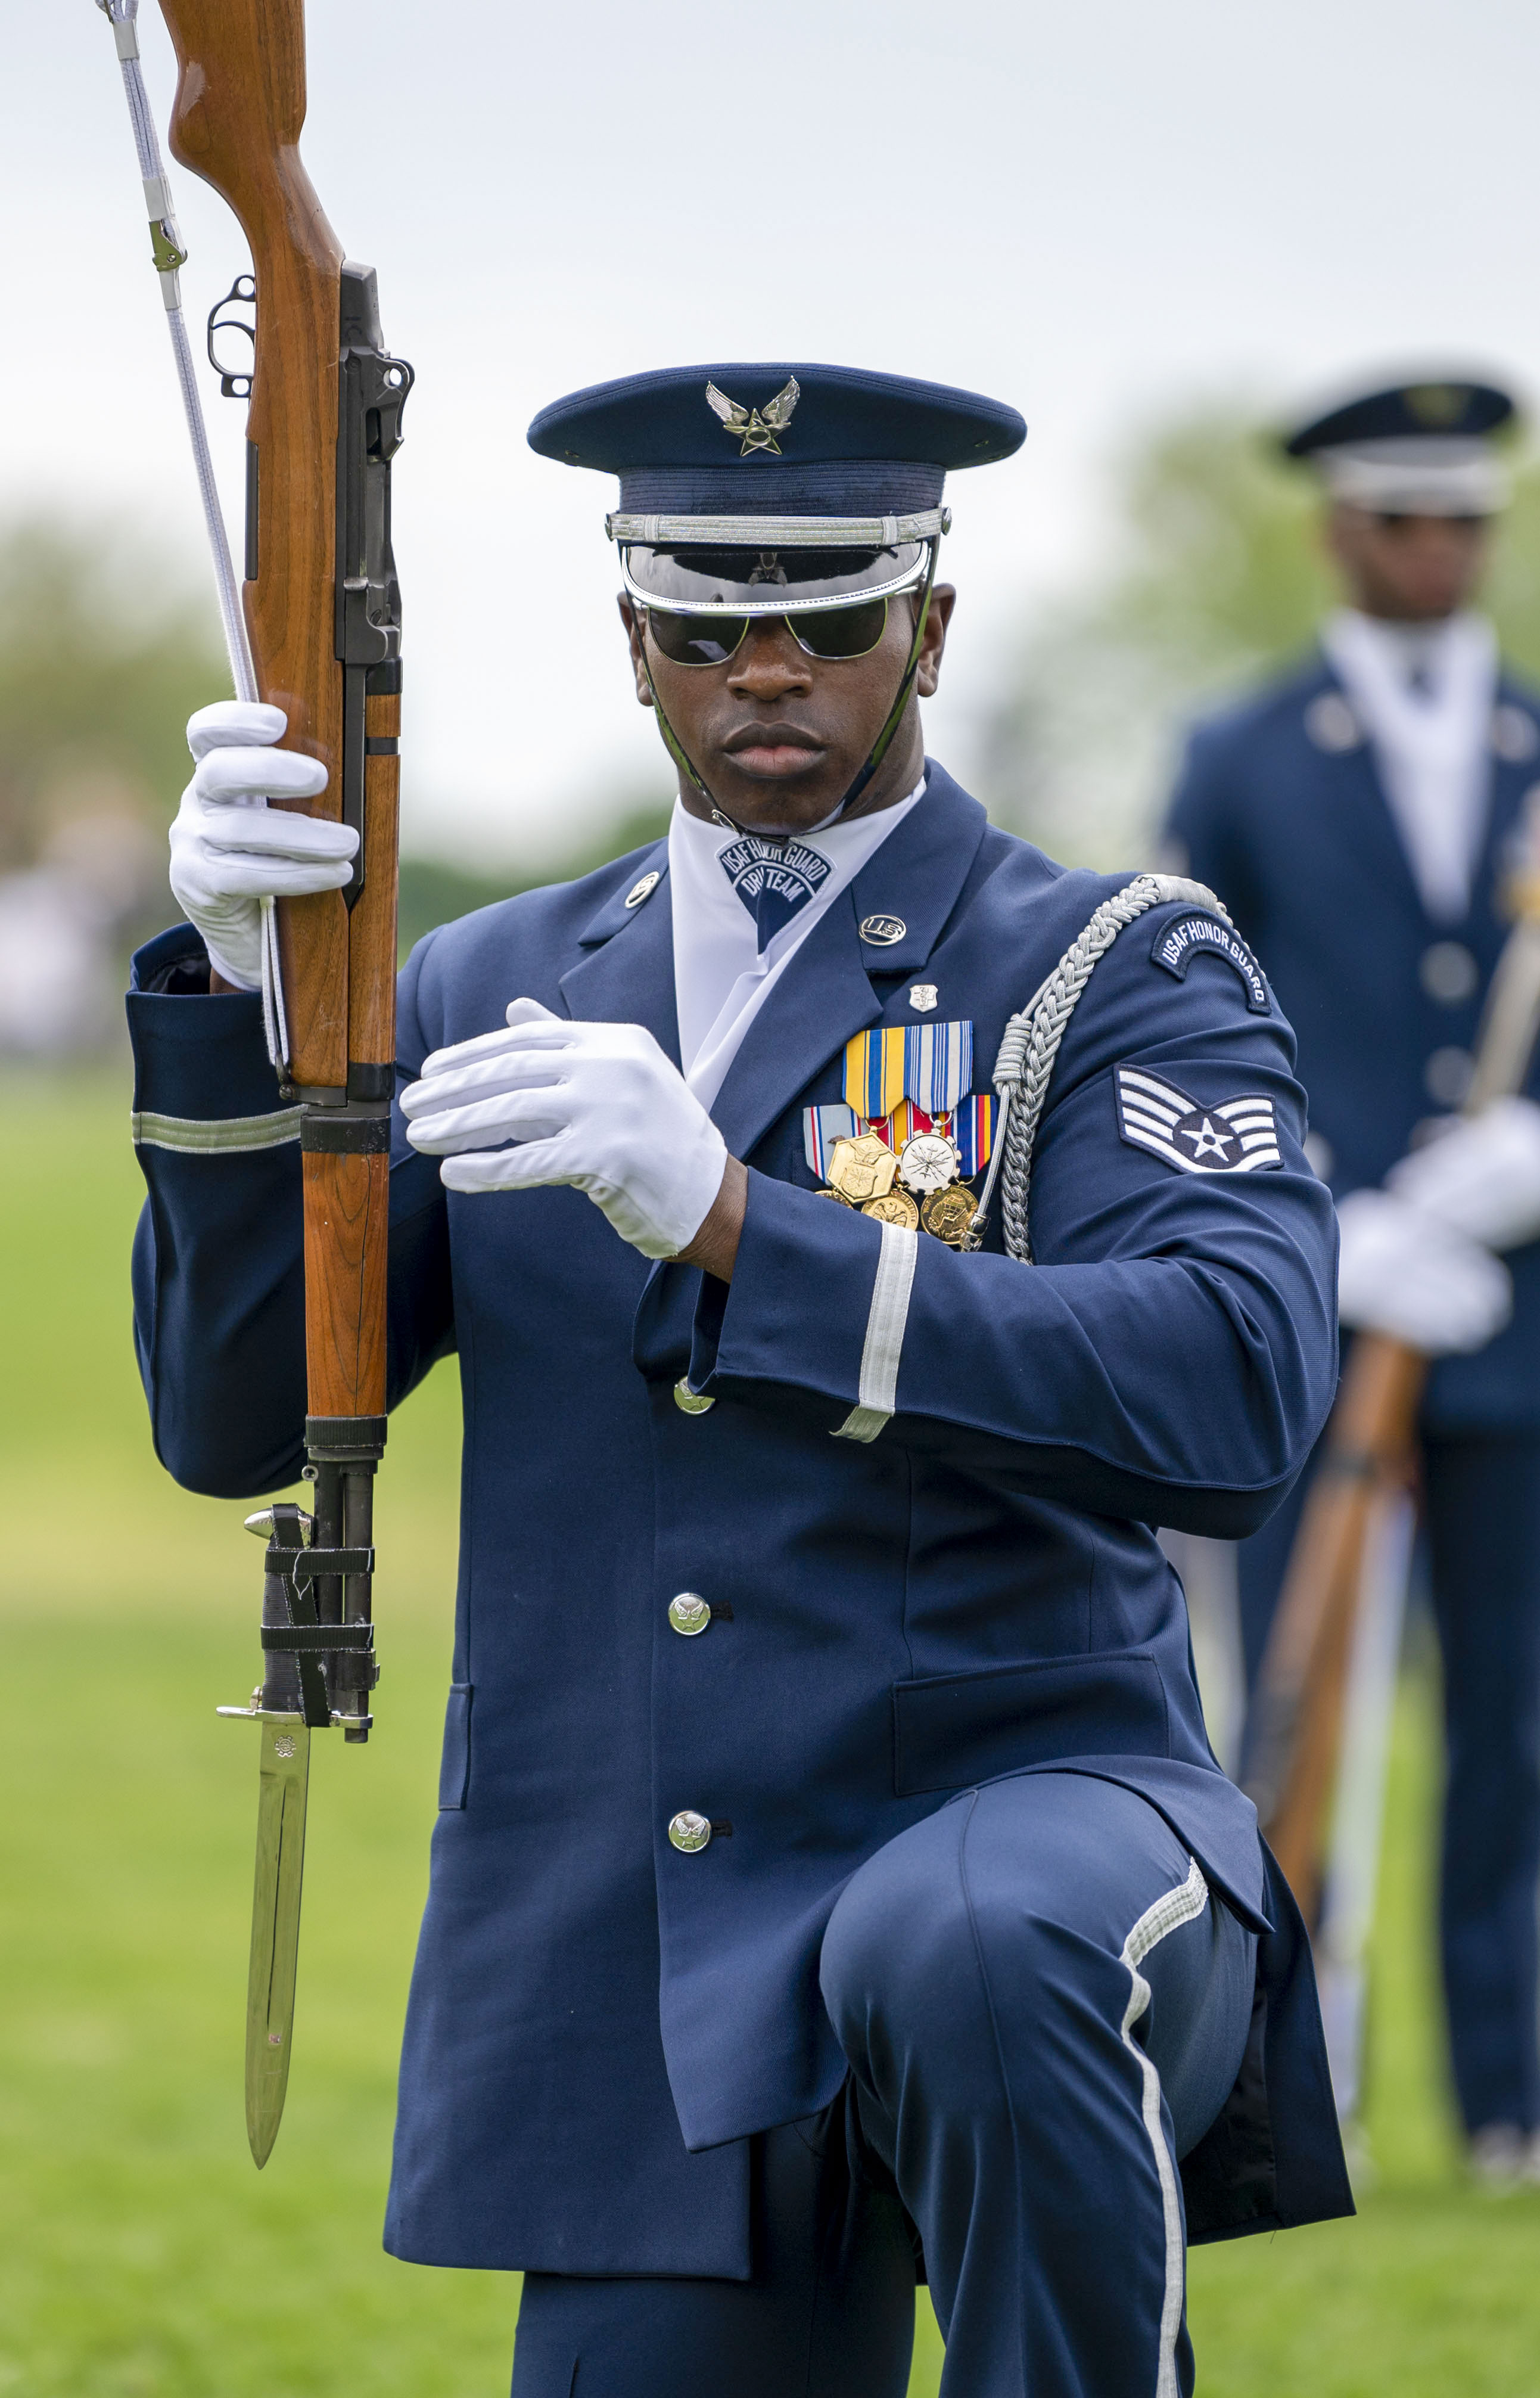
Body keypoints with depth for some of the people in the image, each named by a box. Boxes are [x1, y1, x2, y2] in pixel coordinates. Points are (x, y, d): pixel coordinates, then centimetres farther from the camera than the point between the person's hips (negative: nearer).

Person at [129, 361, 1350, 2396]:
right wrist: (240, 984, -12)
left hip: (1026, 1835, -5)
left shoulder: (1114, 982, 0)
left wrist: (728, 1217, -27)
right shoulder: (492, 993, 13)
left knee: (960, 1955, -38)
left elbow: (1237, 1399, -19)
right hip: (633, 1982, 5)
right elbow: (232, 1416, 3)